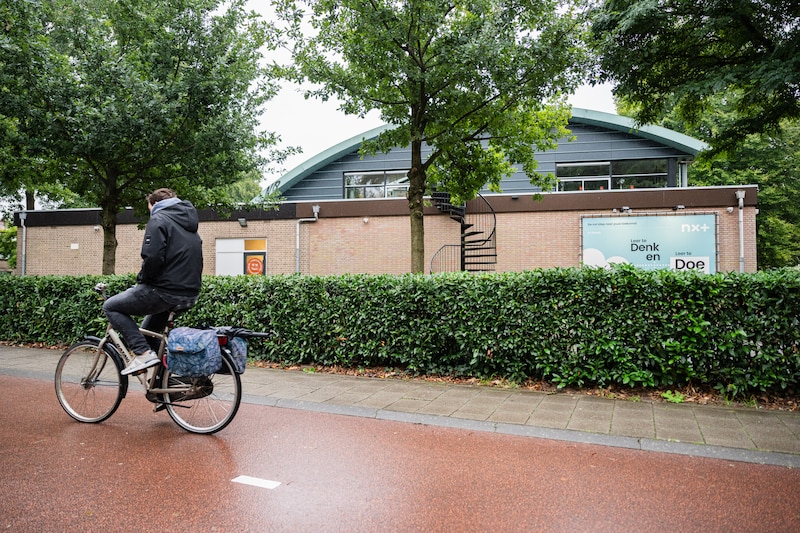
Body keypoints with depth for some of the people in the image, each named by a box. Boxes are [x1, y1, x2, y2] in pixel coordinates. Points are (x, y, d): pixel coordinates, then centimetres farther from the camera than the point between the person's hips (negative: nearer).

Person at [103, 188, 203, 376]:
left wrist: (141, 279, -2)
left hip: (165, 291, -9)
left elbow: (153, 257, -21)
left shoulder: (159, 219, -6)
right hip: (189, 295, 9)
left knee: (111, 307, 7)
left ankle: (143, 353, -6)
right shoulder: (189, 224, 21)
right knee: (150, 331, 32)